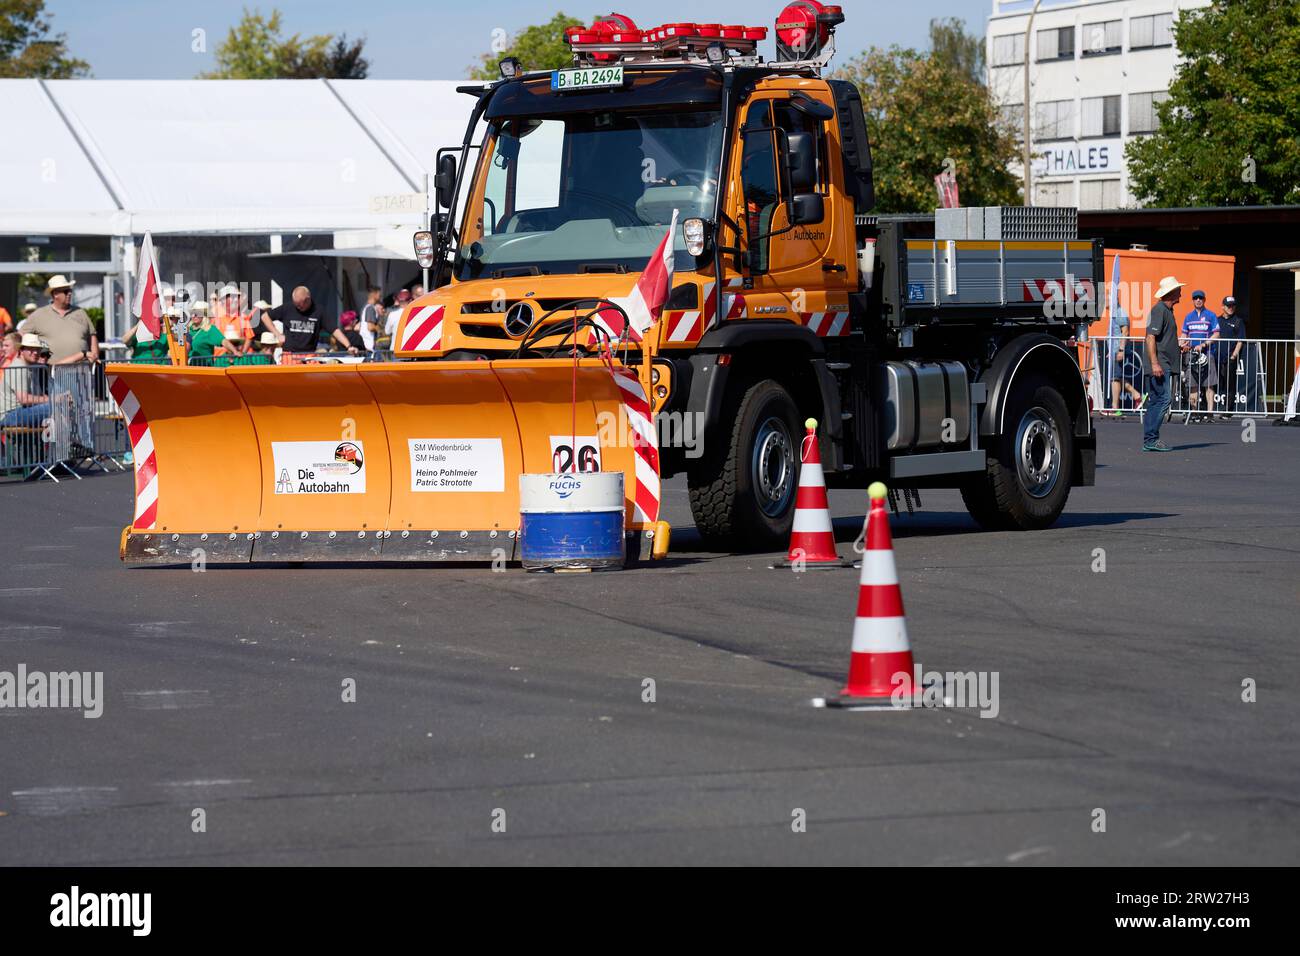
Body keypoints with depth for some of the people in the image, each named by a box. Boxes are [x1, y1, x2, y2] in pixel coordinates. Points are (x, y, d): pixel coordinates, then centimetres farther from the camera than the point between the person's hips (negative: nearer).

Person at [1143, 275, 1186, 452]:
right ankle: (1151, 439, -15)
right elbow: (1150, 337, -19)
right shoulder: (1159, 310, -11)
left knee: (1155, 402, 9)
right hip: (1159, 366, -10)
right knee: (1162, 400, -14)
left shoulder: (1167, 310, 21)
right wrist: (1154, 363, -24)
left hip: (1164, 366, 10)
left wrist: (1178, 349, 19)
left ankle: (1149, 440, 10)